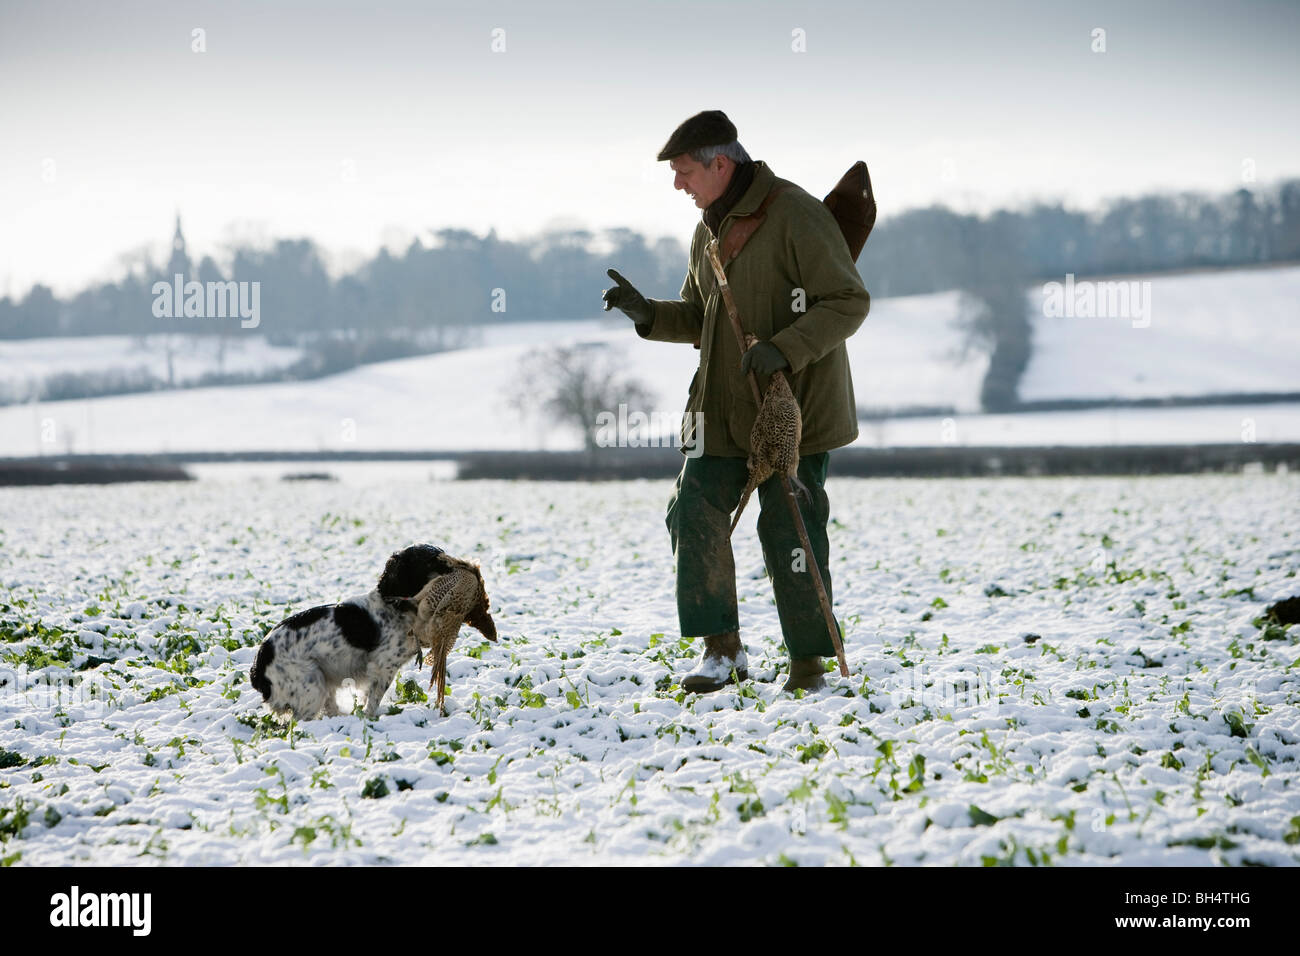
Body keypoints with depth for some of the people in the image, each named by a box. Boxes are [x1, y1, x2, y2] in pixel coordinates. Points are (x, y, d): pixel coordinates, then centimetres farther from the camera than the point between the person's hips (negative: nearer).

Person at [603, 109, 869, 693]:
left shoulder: (794, 215, -13)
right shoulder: (708, 231, 13)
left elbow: (849, 301, -15)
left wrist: (785, 349, -27)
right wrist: (649, 314, 2)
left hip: (794, 409, -7)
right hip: (722, 408, 7)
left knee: (789, 532, -4)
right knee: (694, 514, -5)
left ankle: (809, 661, 10)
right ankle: (722, 649, 4)